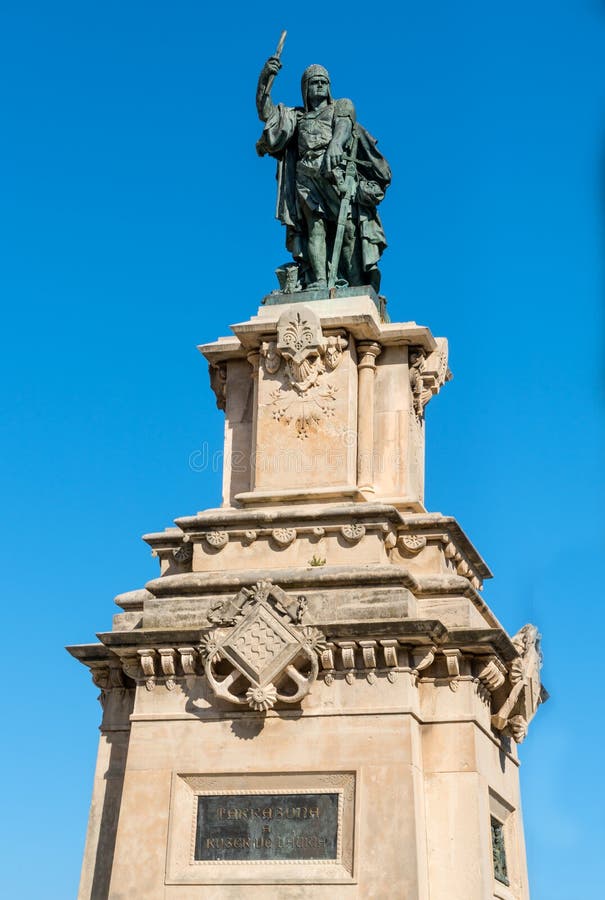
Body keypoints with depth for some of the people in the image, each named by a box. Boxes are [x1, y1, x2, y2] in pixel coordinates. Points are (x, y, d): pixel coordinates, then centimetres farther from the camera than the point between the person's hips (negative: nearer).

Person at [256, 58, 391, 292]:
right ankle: (318, 281, -26)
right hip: (307, 178, 2)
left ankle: (356, 287, -20)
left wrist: (335, 144, -24)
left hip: (337, 174, -2)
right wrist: (266, 78, 5)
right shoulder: (296, 116, 29)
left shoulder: (342, 107, 22)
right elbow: (265, 112, 19)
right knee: (315, 227, -15)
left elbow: (344, 126, 0)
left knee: (348, 229, -14)